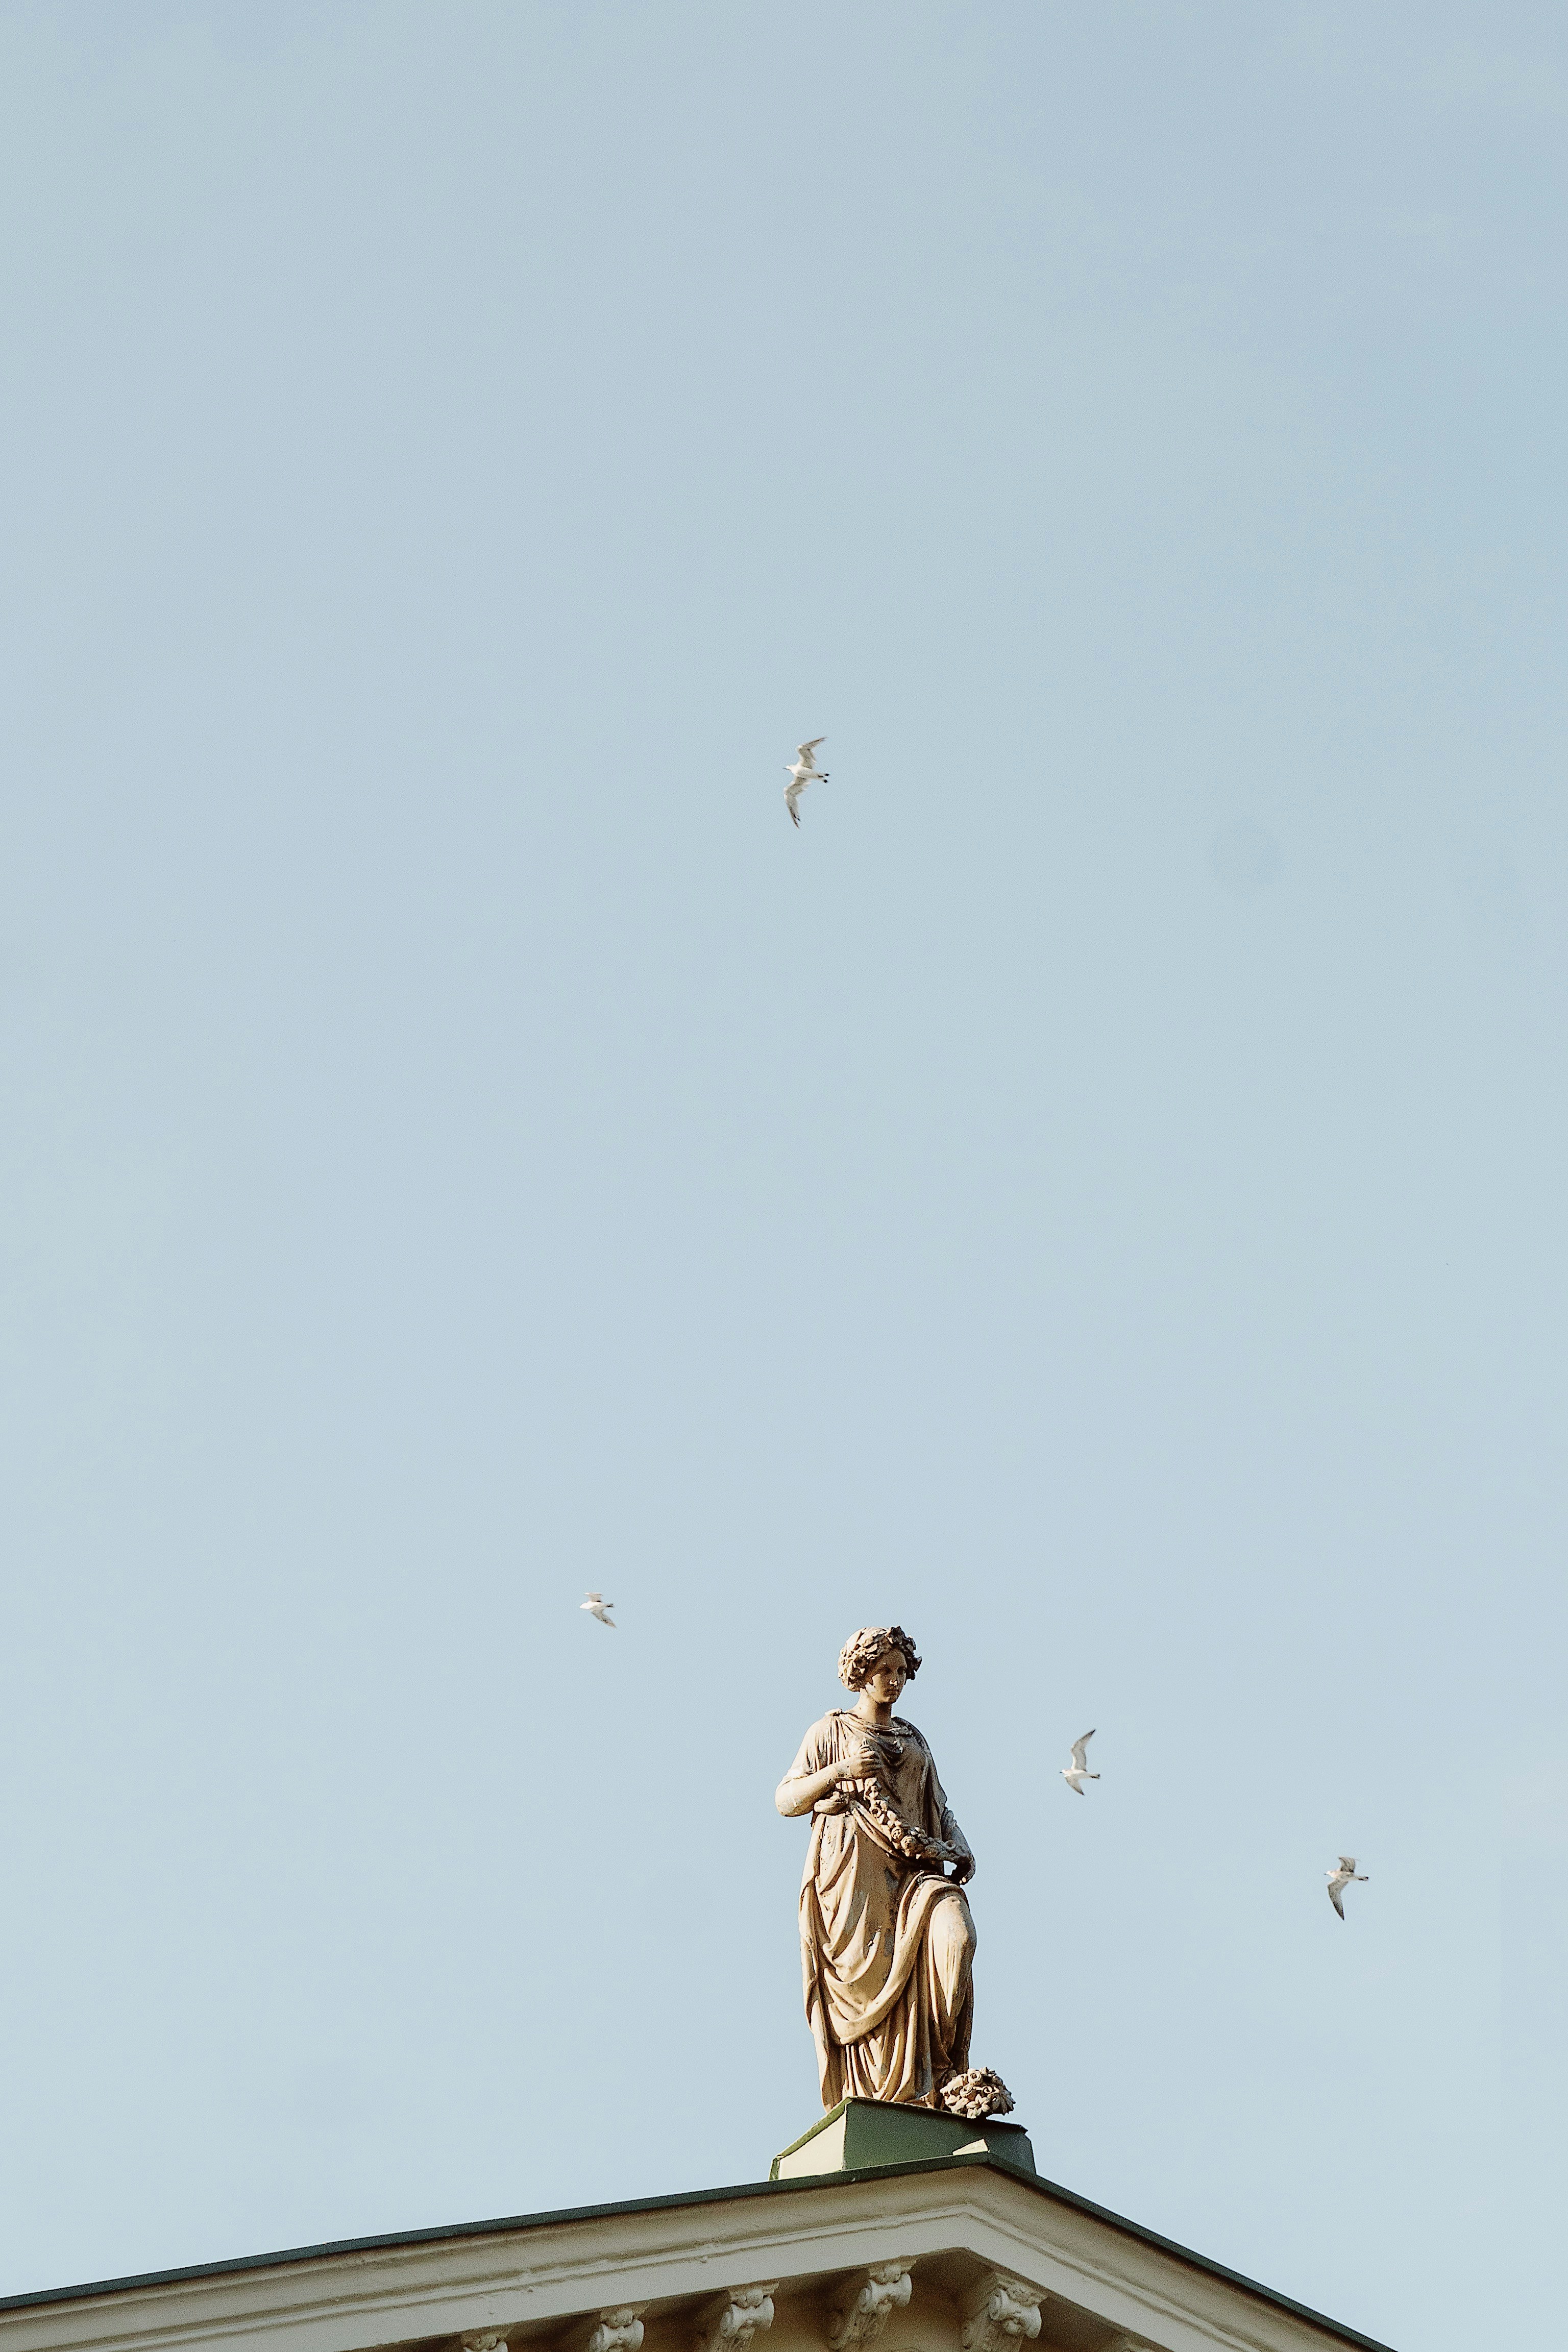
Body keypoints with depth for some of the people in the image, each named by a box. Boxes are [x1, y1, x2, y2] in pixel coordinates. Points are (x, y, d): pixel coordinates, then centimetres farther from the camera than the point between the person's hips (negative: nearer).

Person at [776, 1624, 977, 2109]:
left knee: (954, 1936, -24)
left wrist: (961, 1850, 0)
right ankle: (866, 2096, -17)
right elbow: (786, 1800, 5)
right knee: (865, 1985, -16)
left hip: (911, 1870, 3)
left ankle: (928, 2076, -22)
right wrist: (839, 1772, -11)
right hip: (853, 1875, -3)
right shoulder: (831, 1732, 12)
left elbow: (940, 1808, 20)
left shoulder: (914, 1740, 25)